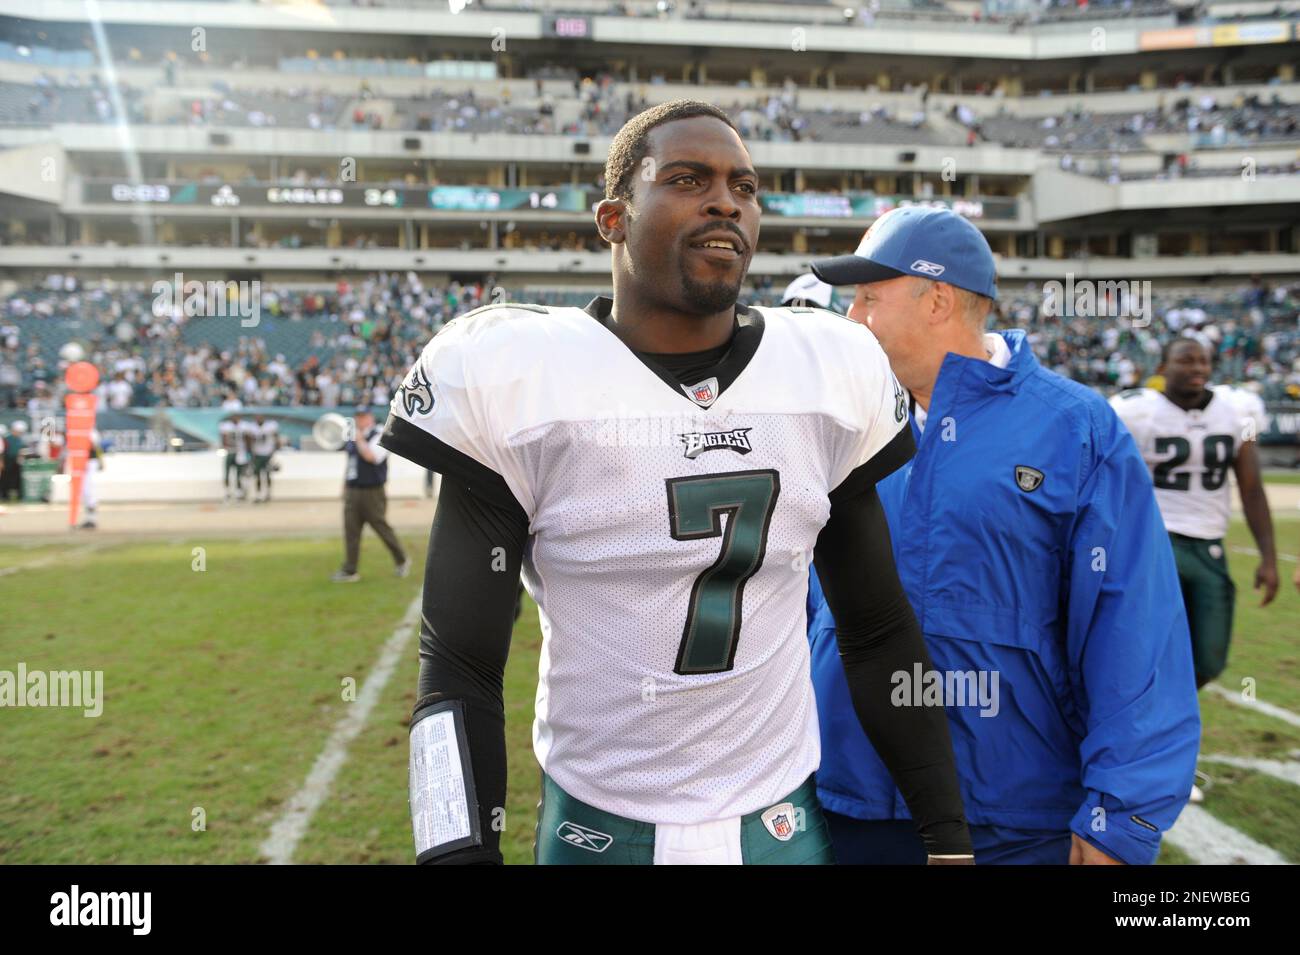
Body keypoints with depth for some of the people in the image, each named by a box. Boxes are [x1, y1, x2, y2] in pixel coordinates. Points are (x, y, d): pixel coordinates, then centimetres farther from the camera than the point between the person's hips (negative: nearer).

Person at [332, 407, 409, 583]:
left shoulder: (379, 437, -8)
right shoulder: (352, 438, 14)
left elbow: (371, 456, -25)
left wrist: (360, 439, -19)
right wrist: (345, 483, 21)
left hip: (372, 492, -7)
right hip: (352, 491, 7)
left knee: (382, 528, 0)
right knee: (350, 530, 3)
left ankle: (402, 561, 18)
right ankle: (349, 570, 6)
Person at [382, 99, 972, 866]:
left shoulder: (830, 375, -3)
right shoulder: (517, 380, -13)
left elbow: (880, 636, 5)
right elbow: (460, 671, -9)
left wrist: (948, 834, 5)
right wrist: (461, 851, -18)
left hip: (787, 823, 3)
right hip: (595, 828, -2)